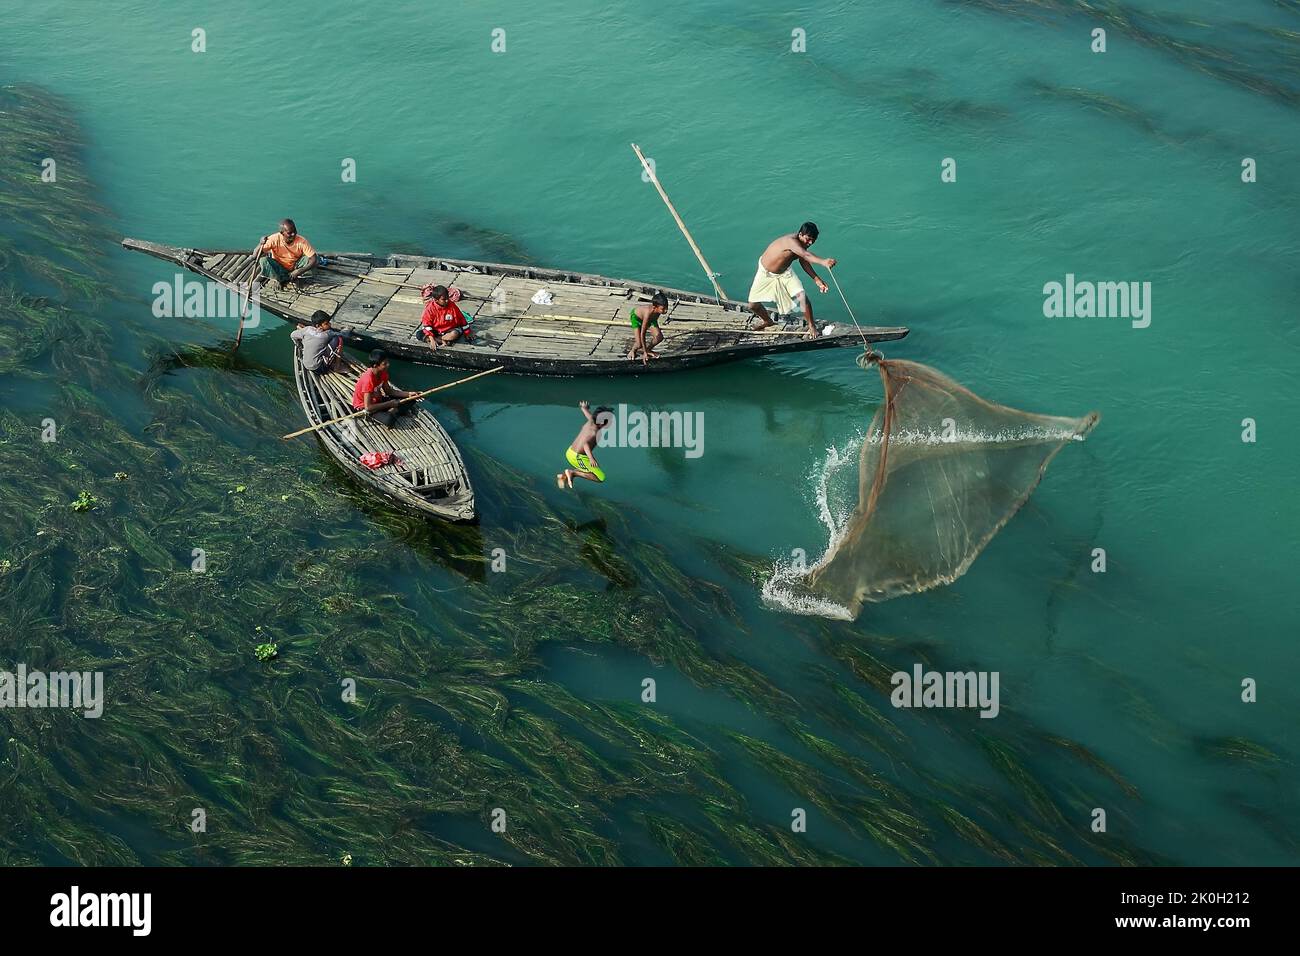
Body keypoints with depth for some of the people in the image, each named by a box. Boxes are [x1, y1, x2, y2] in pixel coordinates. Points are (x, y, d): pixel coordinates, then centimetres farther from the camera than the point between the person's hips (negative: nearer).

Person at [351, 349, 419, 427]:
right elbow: (368, 407, -32)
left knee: (410, 400, 1)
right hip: (364, 407, -9)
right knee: (389, 420, -38)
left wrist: (408, 394, -5)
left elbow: (388, 391, 7)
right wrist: (390, 404, -25)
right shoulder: (368, 379, -31)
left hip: (377, 400, 9)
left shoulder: (383, 373, -7)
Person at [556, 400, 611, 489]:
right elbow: (585, 443, -38)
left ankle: (564, 476, 17)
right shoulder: (595, 431, -22)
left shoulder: (591, 421, 3)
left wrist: (583, 407, 49)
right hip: (577, 457, -10)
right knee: (601, 478, -10)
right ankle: (572, 472, -7)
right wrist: (591, 458, -52)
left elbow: (586, 410, 24)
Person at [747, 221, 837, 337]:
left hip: (784, 273, 5)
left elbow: (803, 261, 4)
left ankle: (811, 326, 5)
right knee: (753, 305, 3)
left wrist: (817, 279, -4)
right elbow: (806, 255, -59)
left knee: (802, 297, -15)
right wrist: (823, 262, -76)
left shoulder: (802, 244, -14)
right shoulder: (790, 241, -40)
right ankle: (767, 321, 36)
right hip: (766, 273, -5)